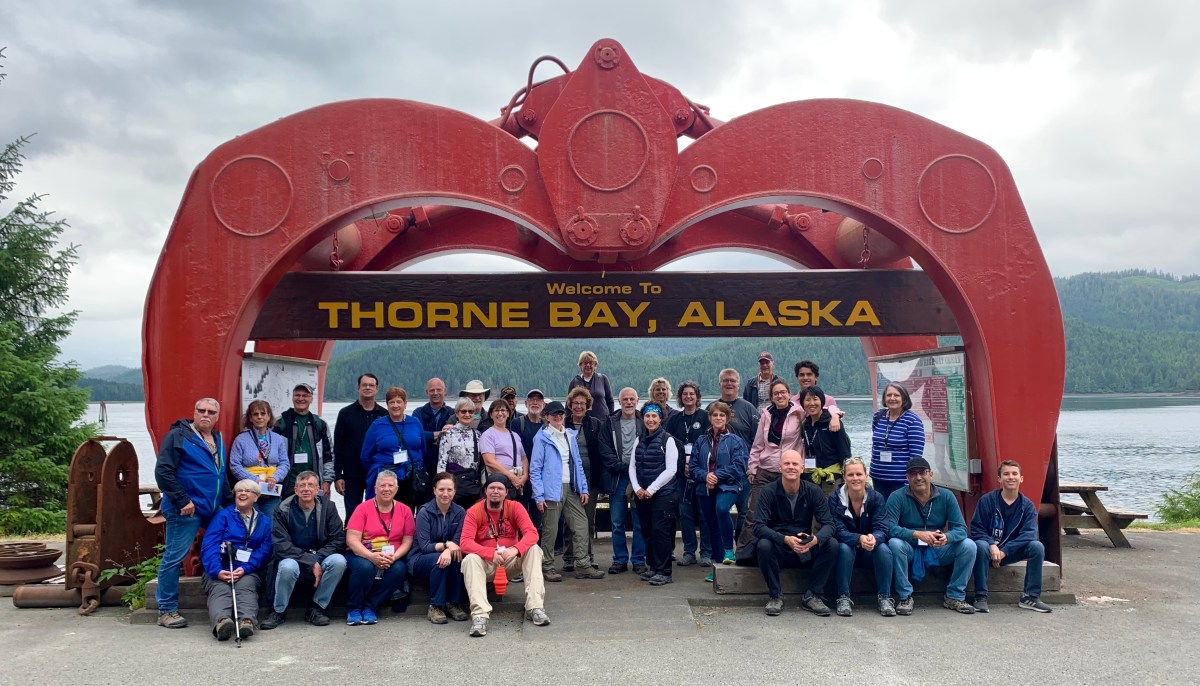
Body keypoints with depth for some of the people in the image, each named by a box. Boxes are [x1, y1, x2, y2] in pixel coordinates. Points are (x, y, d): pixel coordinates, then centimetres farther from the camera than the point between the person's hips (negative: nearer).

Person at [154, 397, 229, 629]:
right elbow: (163, 472, -14)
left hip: (213, 511, 8)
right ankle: (166, 610, 6)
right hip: (186, 511, -8)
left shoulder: (218, 440, 16)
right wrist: (182, 501, -17)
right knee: (174, 558, -3)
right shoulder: (178, 436, -8)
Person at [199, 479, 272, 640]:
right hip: (219, 570, -1)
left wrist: (245, 568, -14)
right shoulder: (223, 516, 13)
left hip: (247, 571, 1)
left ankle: (247, 621, -58)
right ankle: (221, 621, -60)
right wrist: (217, 571, -19)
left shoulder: (265, 521, 19)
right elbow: (209, 545, -1)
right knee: (220, 589, -31)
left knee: (246, 587, -31)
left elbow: (264, 550, 5)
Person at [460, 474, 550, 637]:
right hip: (486, 563, -1)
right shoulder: (474, 511, -9)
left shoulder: (515, 508, -5)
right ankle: (480, 615, -42)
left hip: (512, 561, 2)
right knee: (470, 560, -32)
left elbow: (532, 533, -16)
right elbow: (465, 542, -21)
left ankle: (535, 607, -28)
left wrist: (515, 550, -37)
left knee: (534, 550, -24)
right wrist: (492, 553, -36)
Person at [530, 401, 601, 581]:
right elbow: (535, 469, -7)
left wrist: (583, 489, 9)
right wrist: (539, 496, -13)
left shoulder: (570, 436, 14)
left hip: (571, 488, 6)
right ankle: (547, 567, 13)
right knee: (550, 530, 0)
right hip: (552, 490, -6)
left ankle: (583, 565, 8)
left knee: (581, 525, 2)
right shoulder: (542, 438, -4)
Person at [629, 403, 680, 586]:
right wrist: (637, 488, -4)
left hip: (663, 493, -5)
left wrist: (651, 489, -12)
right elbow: (632, 467, 12)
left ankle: (664, 572, 0)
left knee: (660, 530, -8)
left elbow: (671, 470, -10)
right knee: (647, 531, 9)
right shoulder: (639, 441, 11)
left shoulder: (668, 440, -5)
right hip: (642, 494, 5)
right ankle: (653, 567, 22)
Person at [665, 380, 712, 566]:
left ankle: (706, 552, 5)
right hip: (682, 472, 3)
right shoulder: (674, 419, 11)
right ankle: (689, 552, 13)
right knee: (685, 512, 5)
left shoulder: (705, 417, 1)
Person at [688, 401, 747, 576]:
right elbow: (692, 466, 6)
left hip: (727, 486, -4)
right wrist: (705, 476, -13)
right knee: (711, 527, 9)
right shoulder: (701, 441, 9)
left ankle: (728, 550, -17)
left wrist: (717, 475, -15)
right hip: (705, 489, 4)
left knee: (721, 508, -34)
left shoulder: (734, 441, -1)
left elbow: (738, 466, -9)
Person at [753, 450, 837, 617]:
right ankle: (775, 595, -10)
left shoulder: (813, 491, -5)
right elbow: (758, 527, -19)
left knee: (832, 544, -23)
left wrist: (815, 539, -33)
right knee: (764, 545, -33)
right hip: (778, 550, -2)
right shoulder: (769, 491, -11)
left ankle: (812, 596, -8)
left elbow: (828, 524, -10)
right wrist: (785, 539, -35)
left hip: (806, 551, 2)